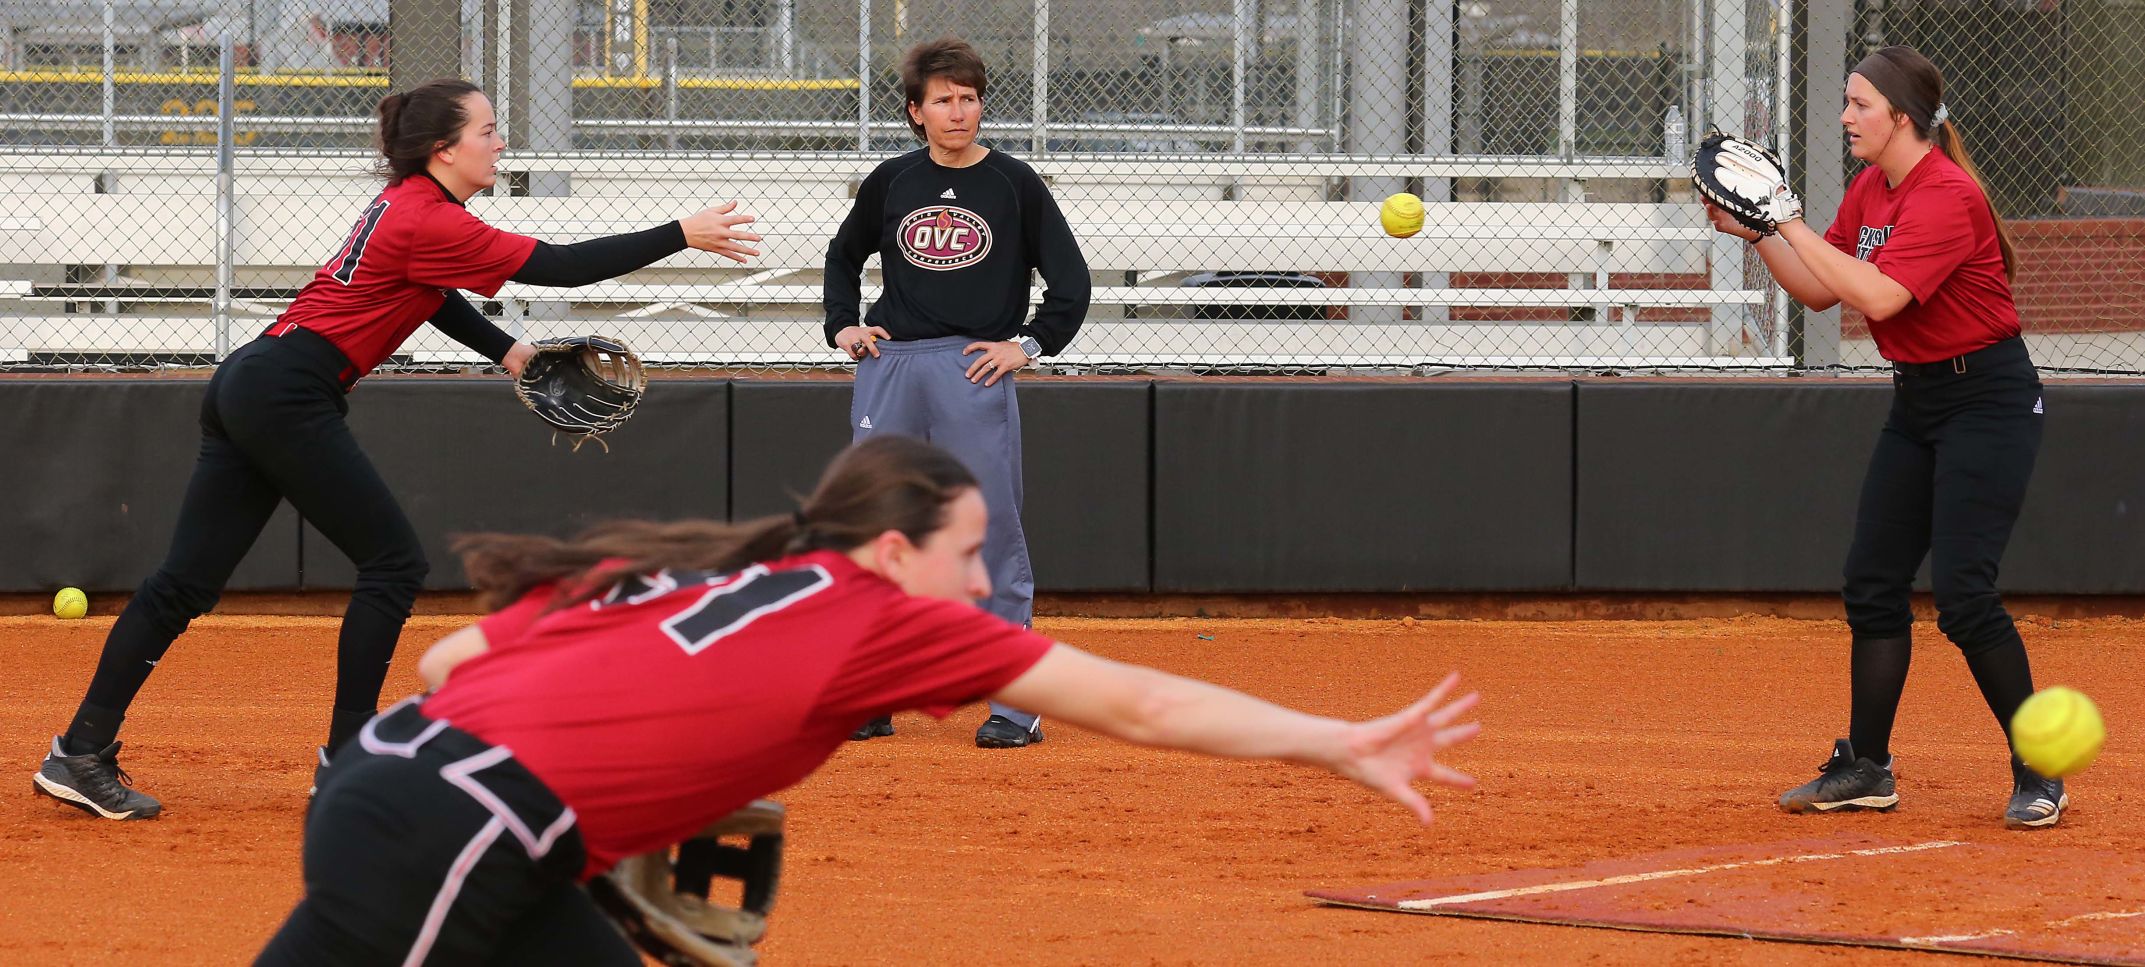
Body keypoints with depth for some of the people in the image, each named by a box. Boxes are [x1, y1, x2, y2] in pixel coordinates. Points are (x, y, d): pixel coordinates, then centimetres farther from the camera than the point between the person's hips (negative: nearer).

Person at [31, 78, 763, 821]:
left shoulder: (407, 205, 16)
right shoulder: (429, 222, -13)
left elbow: (430, 297, 31)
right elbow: (559, 267, -16)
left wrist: (509, 352, 17)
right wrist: (681, 236, -13)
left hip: (248, 389, 9)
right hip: (288, 393, -9)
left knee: (186, 584, 6)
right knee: (393, 564, -2)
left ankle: (82, 755, 3)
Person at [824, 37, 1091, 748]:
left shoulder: (1013, 184, 3)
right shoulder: (890, 183, 11)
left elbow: (1071, 281, 5)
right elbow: (843, 257, 27)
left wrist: (1027, 344, -5)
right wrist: (842, 326, 13)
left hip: (975, 372, -3)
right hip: (887, 369, 3)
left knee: (994, 535, -6)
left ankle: (1017, 705, -2)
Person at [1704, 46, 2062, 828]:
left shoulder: (1947, 197, -21)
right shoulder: (1869, 190, 7)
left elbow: (1881, 295, -31)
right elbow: (1821, 292, 14)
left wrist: (1793, 225, -26)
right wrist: (1758, 235, 0)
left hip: (1988, 402, -9)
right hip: (1917, 402, 9)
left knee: (1961, 590, -15)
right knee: (1872, 581, 7)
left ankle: (2038, 776, -5)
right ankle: (1865, 769, 15)